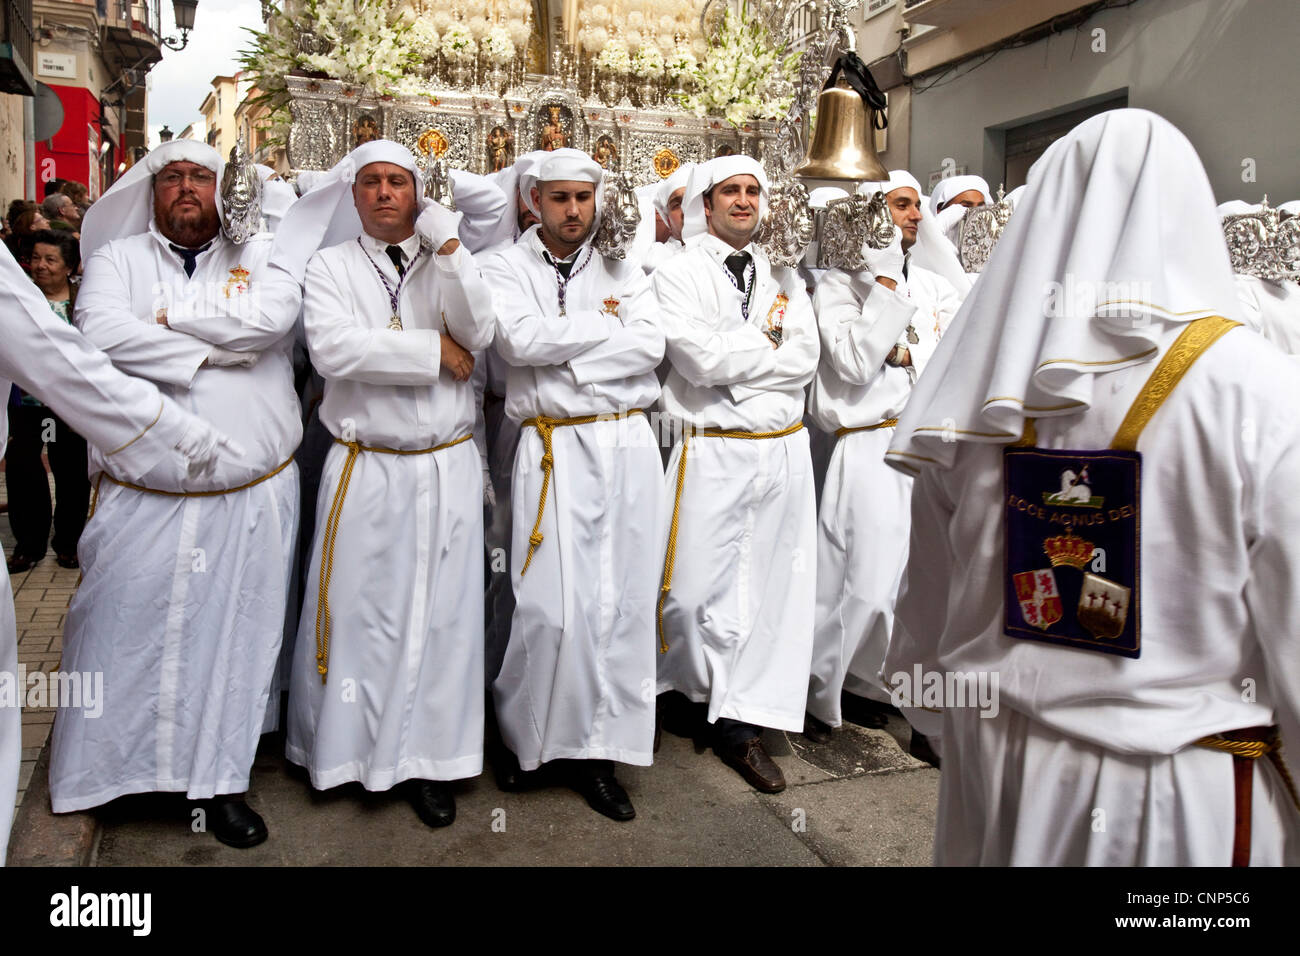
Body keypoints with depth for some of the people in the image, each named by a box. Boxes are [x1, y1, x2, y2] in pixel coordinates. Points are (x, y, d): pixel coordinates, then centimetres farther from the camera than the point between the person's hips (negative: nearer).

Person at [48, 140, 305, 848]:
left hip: (252, 497, 1)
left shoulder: (259, 255, 9)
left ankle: (218, 781, 21)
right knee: (126, 633, 4)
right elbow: (101, 333, -11)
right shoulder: (119, 258, 9)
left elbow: (272, 318, -12)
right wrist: (213, 349, -10)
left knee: (234, 640, 6)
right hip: (143, 498, 0)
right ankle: (96, 770, 26)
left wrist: (170, 318, -7)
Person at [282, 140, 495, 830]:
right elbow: (333, 348, -13)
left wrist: (447, 244, -10)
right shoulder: (330, 266, 5)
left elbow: (478, 334, -7)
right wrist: (434, 349, -10)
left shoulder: (448, 265, 11)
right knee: (361, 610, 3)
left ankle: (428, 757, 18)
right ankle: (345, 744, 22)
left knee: (441, 612, 5)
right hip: (366, 469, -2)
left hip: (449, 468, 2)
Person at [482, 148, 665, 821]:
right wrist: (606, 322, -4)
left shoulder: (622, 268, 15)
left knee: (623, 600, 3)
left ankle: (596, 749, 15)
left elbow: (650, 346, -2)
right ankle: (524, 735, 19)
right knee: (552, 603, -6)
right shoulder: (507, 268, 8)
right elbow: (520, 339, -12)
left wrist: (561, 357, -9)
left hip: (628, 443, 3)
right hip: (554, 450, -3)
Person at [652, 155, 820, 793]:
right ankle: (699, 692, 26)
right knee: (697, 591, -3)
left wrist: (734, 359, -9)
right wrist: (770, 349, -3)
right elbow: (701, 361, -14)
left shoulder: (784, 279, 15)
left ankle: (741, 725, 17)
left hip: (785, 449, 5)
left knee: (773, 587, 5)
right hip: (714, 453, -4)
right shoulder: (678, 274, 1)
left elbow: (806, 359, 0)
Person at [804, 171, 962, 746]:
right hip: (873, 449, -6)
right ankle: (817, 694, 13)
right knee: (868, 586, -7)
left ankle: (867, 682, 27)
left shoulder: (936, 286, 18)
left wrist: (902, 351, -7)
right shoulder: (841, 284, 2)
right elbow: (854, 363, -13)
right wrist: (886, 282, -10)